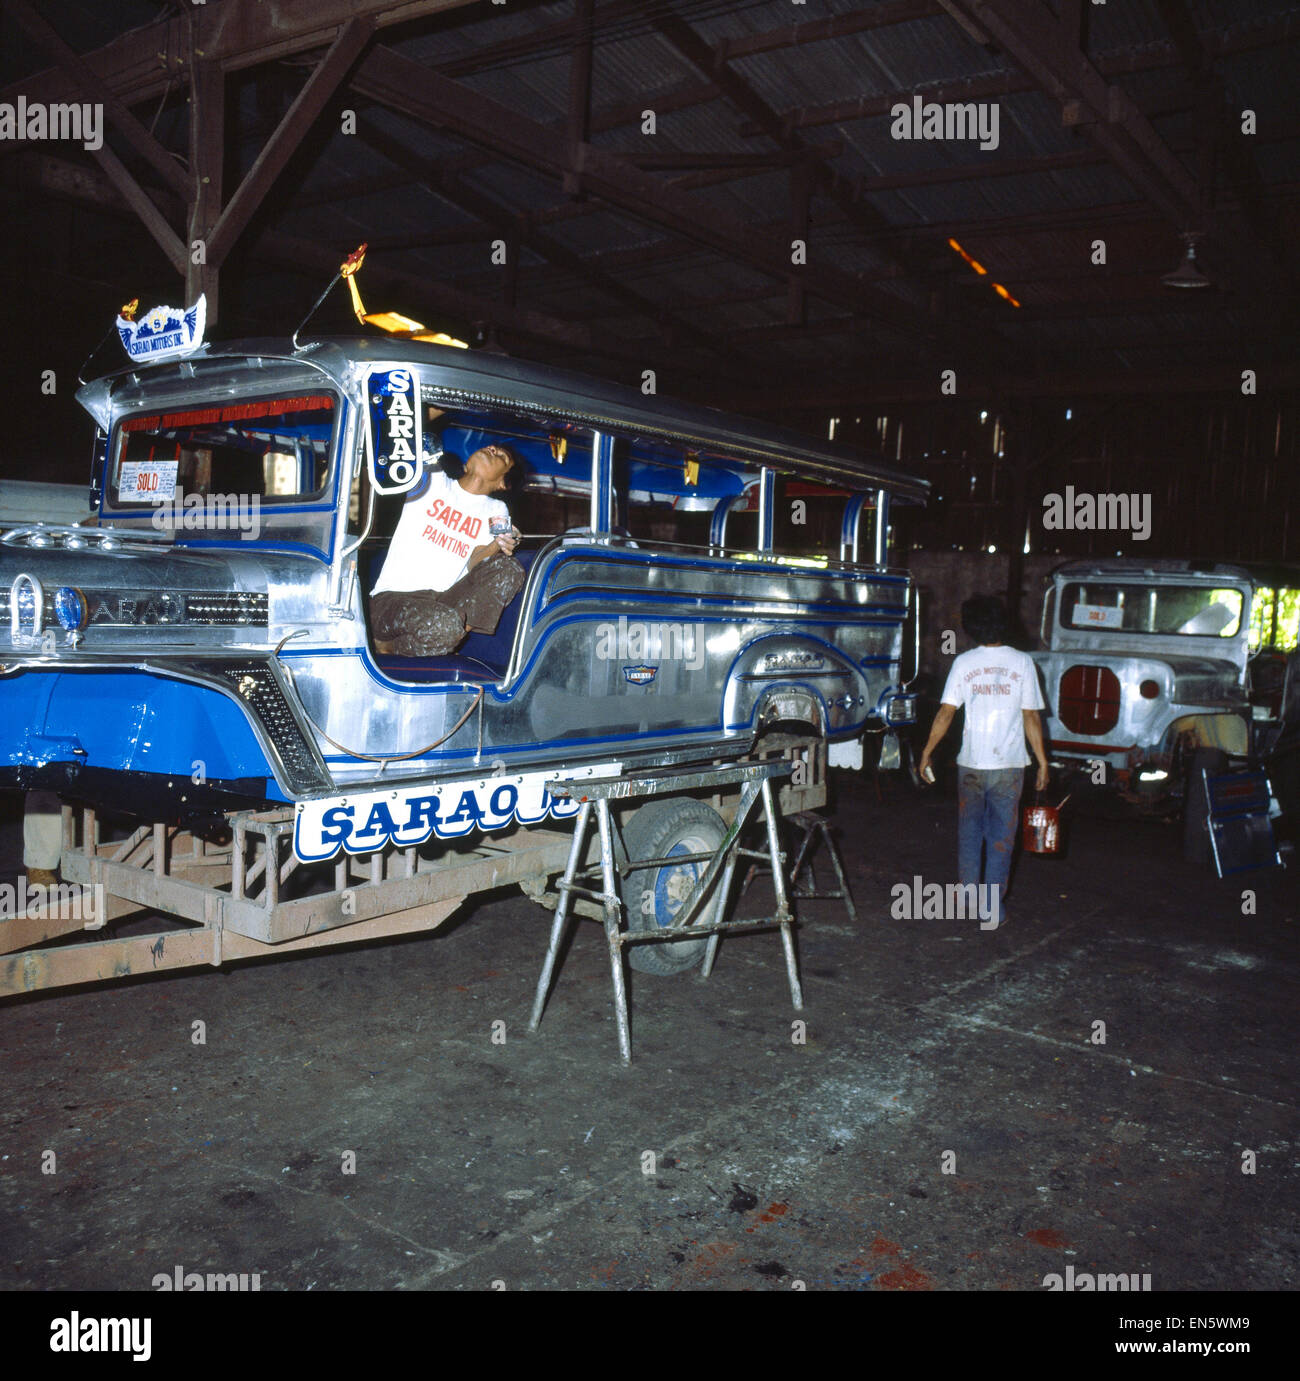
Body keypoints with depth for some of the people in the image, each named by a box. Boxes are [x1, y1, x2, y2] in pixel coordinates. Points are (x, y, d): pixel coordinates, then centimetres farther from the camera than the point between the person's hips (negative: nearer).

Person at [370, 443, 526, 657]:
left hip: (442, 602, 4)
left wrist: (496, 547, -20)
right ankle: (384, 646, -4)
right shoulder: (432, 481, 10)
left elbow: (474, 566, 1)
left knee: (510, 569, -20)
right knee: (445, 624, -37)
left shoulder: (496, 510, 15)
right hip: (393, 598, -4)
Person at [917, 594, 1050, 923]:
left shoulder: (963, 663, -1)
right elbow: (1031, 718, -2)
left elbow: (945, 713, -3)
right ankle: (993, 906, 9)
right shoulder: (1022, 662, -2)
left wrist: (927, 753, 5)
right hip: (1010, 764, -1)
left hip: (971, 763, 1)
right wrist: (1042, 763, 5)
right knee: (1001, 837, 7)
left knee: (969, 832, 15)